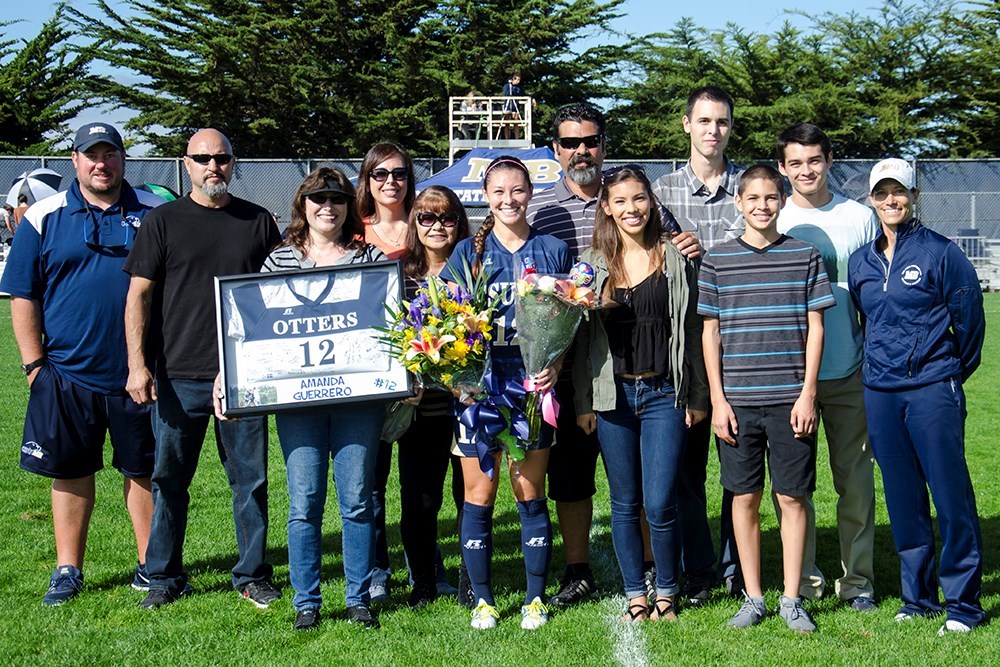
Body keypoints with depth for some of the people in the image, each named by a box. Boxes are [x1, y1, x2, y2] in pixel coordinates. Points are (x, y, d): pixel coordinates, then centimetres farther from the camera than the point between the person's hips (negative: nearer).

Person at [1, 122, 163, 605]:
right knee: (71, 472, 8)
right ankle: (67, 569, 19)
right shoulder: (44, 217, 4)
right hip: (68, 372, 0)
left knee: (144, 471, 8)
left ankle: (151, 565, 19)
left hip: (139, 371, 0)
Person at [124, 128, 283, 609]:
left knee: (251, 478, 6)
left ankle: (252, 574, 19)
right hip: (178, 375, -1)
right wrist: (137, 365, -7)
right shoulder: (163, 222, 4)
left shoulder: (259, 222, 9)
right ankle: (164, 576, 18)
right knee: (169, 479, 5)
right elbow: (139, 295, 2)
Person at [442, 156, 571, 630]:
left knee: (530, 494, 5)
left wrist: (554, 367, -10)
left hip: (532, 384, 0)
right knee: (479, 496, 3)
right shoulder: (469, 251, 6)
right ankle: (482, 599, 15)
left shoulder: (552, 250, 7)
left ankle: (535, 598, 16)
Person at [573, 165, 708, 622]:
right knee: (625, 504, 7)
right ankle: (634, 594, 20)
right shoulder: (593, 264, 7)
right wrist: (583, 403, 4)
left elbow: (691, 329, 5)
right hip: (613, 395, 2)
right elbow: (583, 336, 8)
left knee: (660, 504, -5)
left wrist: (697, 396, 2)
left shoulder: (675, 259, 3)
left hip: (664, 395, -2)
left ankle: (666, 593, 14)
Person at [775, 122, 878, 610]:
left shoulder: (860, 218, 6)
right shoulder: (772, 224, 3)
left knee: (856, 479, 5)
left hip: (849, 373, 1)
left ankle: (858, 579, 17)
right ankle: (804, 581, 17)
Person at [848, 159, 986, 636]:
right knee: (902, 500, 10)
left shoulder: (940, 253, -4)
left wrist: (950, 373, 11)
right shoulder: (860, 261, 10)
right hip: (880, 393, 5)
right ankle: (918, 596, 21)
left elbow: (969, 318, 2)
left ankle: (963, 602, 5)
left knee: (951, 496, -4)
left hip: (932, 390, -5)